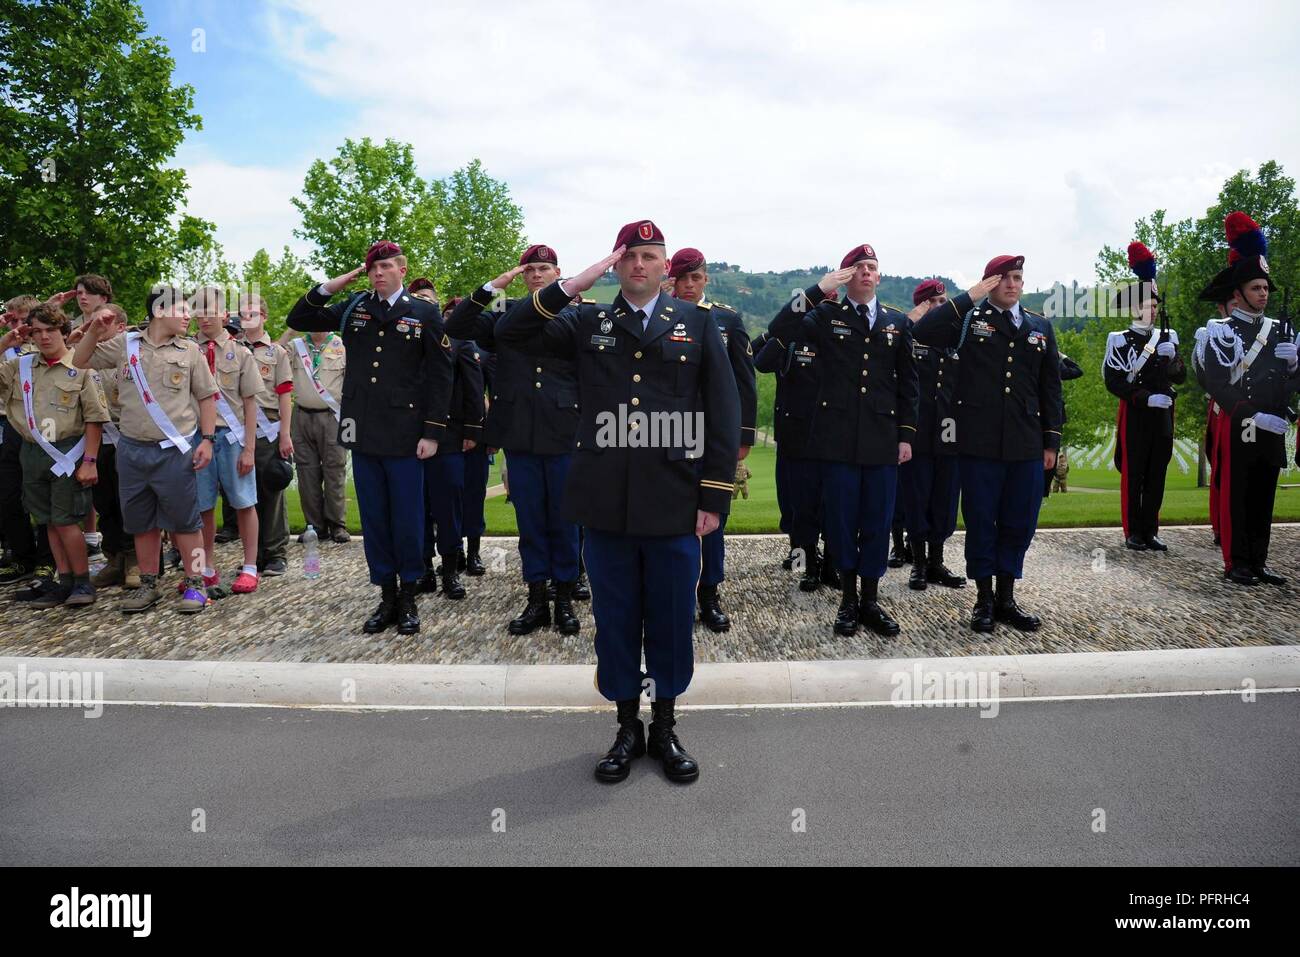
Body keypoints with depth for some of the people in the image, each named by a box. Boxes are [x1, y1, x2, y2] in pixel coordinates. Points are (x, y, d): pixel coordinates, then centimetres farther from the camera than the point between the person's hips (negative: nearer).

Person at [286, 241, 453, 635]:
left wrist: (432, 432, -8)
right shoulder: (352, 308, 11)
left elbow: (440, 376, -2)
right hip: (363, 433, 4)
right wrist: (333, 285, 2)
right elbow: (298, 320, 15)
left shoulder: (425, 313, 1)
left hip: (404, 436, -4)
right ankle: (386, 596, 21)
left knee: (407, 520, 3)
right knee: (373, 520, 9)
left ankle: (408, 598, 17)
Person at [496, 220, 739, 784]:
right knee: (615, 617, 10)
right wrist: (572, 286, -9)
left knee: (672, 617, 9)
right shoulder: (587, 323, 9)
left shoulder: (697, 324, 6)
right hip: (606, 501, 1)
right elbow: (510, 333, -2)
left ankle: (665, 727, 28)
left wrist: (715, 495, -4)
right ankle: (627, 728, 27)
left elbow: (723, 412, 2)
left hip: (674, 502, -1)